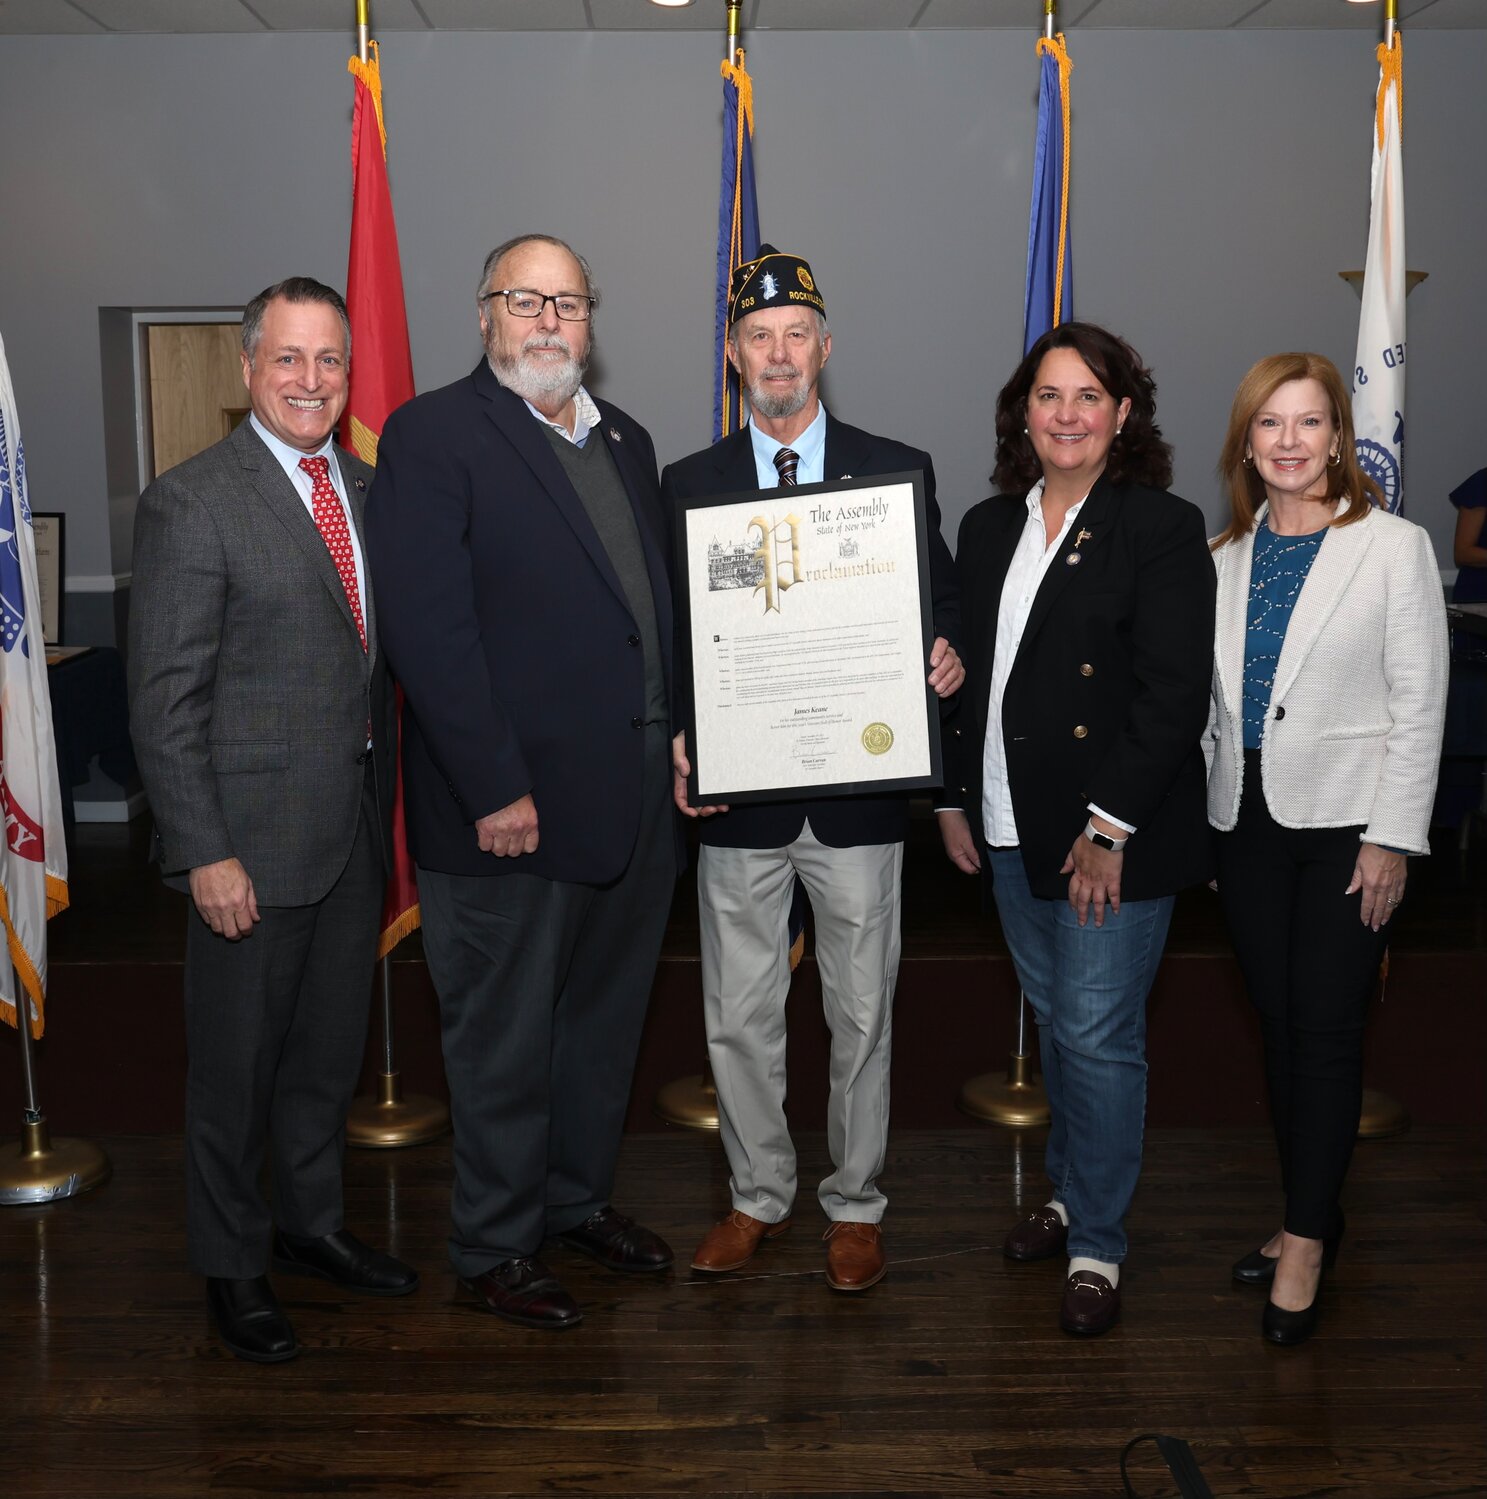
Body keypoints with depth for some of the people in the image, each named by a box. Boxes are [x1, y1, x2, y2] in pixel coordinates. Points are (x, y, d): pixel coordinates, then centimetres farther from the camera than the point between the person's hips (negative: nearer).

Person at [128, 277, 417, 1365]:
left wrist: (385, 805, 10)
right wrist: (205, 853, -17)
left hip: (356, 827, 7)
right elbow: (165, 700, -14)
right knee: (238, 1063, 9)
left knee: (332, 1047, 20)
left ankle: (312, 1222, 40)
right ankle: (231, 1263, 28)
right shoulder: (191, 502, -12)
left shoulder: (369, 489, 8)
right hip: (253, 837, -6)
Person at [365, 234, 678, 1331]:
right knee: (504, 1038, 8)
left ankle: (579, 1198, 40)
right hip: (513, 807, -7)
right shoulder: (433, 436, -9)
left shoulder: (626, 441, 14)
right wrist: (494, 790, -20)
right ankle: (497, 1247, 26)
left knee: (607, 1014, 20)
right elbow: (427, 626, -17)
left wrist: (679, 741, 5)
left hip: (636, 794, 7)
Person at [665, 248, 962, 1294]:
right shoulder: (689, 485, 5)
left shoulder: (900, 473, 3)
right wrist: (679, 744, -9)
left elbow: (942, 608, 6)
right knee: (740, 1016, 11)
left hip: (860, 792, -1)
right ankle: (760, 1196, 30)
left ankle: (855, 1206, 27)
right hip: (740, 796, 1)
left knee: (861, 1013, 10)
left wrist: (948, 657, -16)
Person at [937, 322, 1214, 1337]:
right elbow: (965, 671, 15)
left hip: (1114, 833, -6)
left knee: (1098, 1033, -1)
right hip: (1012, 829, 6)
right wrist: (954, 798, 10)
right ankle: (1072, 1194, 35)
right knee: (1055, 1020, 17)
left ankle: (1099, 1245, 14)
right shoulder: (988, 528, 12)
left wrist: (1110, 825, -17)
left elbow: (1173, 694, -13)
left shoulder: (1163, 528, -7)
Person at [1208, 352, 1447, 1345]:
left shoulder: (1394, 547, -4)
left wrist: (1391, 838, -12)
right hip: (1249, 819, 5)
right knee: (1281, 1026, 10)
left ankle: (1308, 1237, 10)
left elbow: (1419, 704, -7)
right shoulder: (1227, 557, 9)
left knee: (1327, 1028, -2)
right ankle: (1312, 1218, 25)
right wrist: (1208, 821, 8)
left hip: (1345, 821, -4)